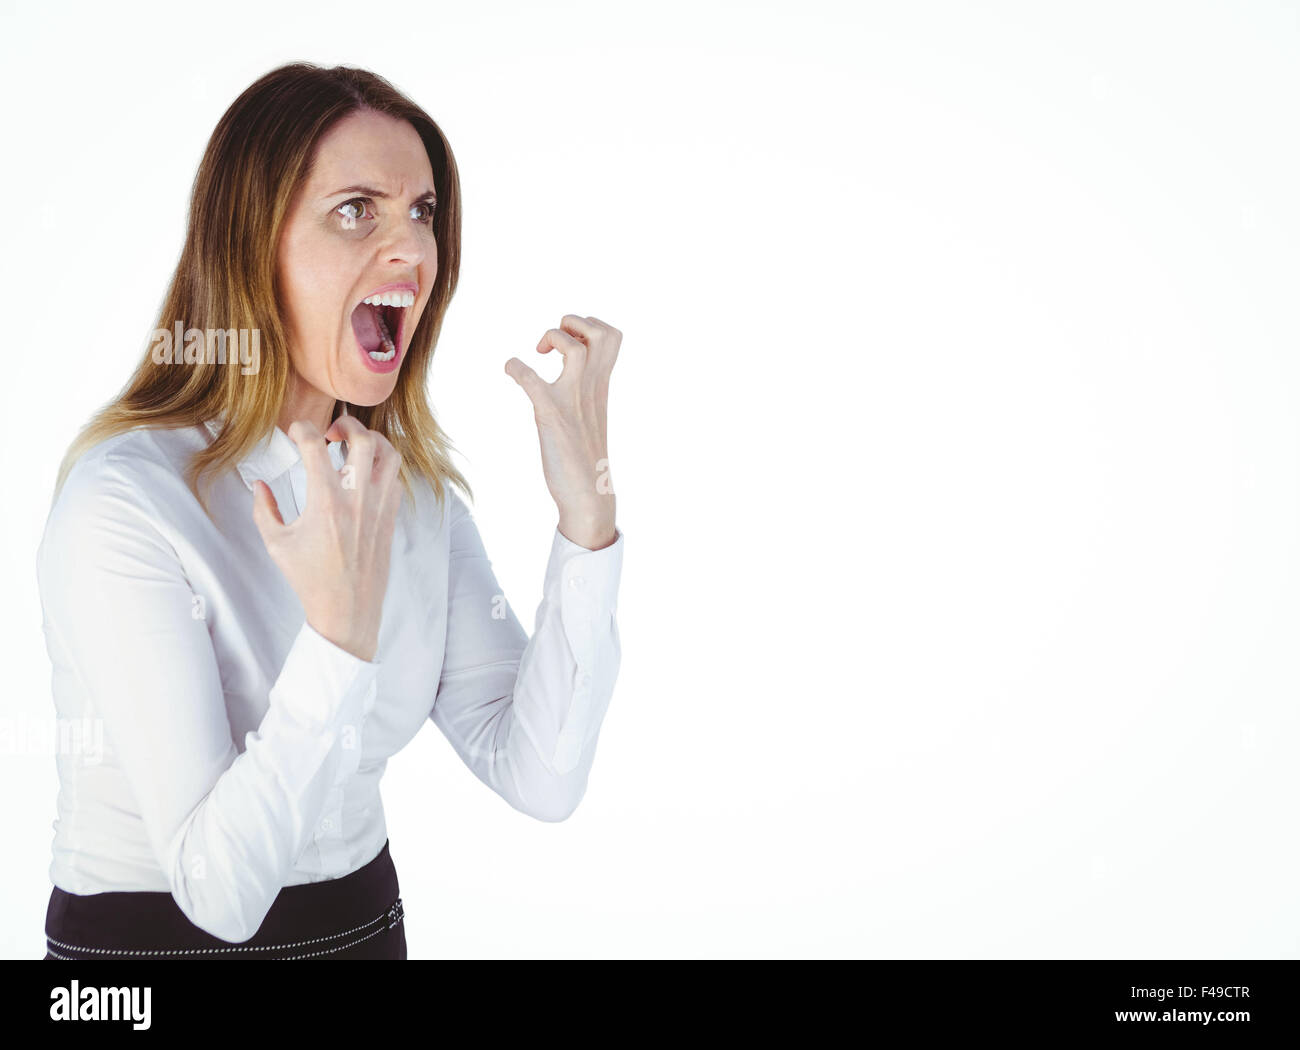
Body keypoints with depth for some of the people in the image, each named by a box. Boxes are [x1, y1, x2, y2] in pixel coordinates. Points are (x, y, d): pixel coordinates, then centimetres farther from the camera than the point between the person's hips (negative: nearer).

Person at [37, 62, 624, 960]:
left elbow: (538, 778, -12)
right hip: (152, 936, -5)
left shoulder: (413, 482, -3)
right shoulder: (123, 501, -22)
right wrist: (342, 632, -34)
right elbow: (222, 890, -24)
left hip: (365, 920, 6)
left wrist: (587, 514, -19)